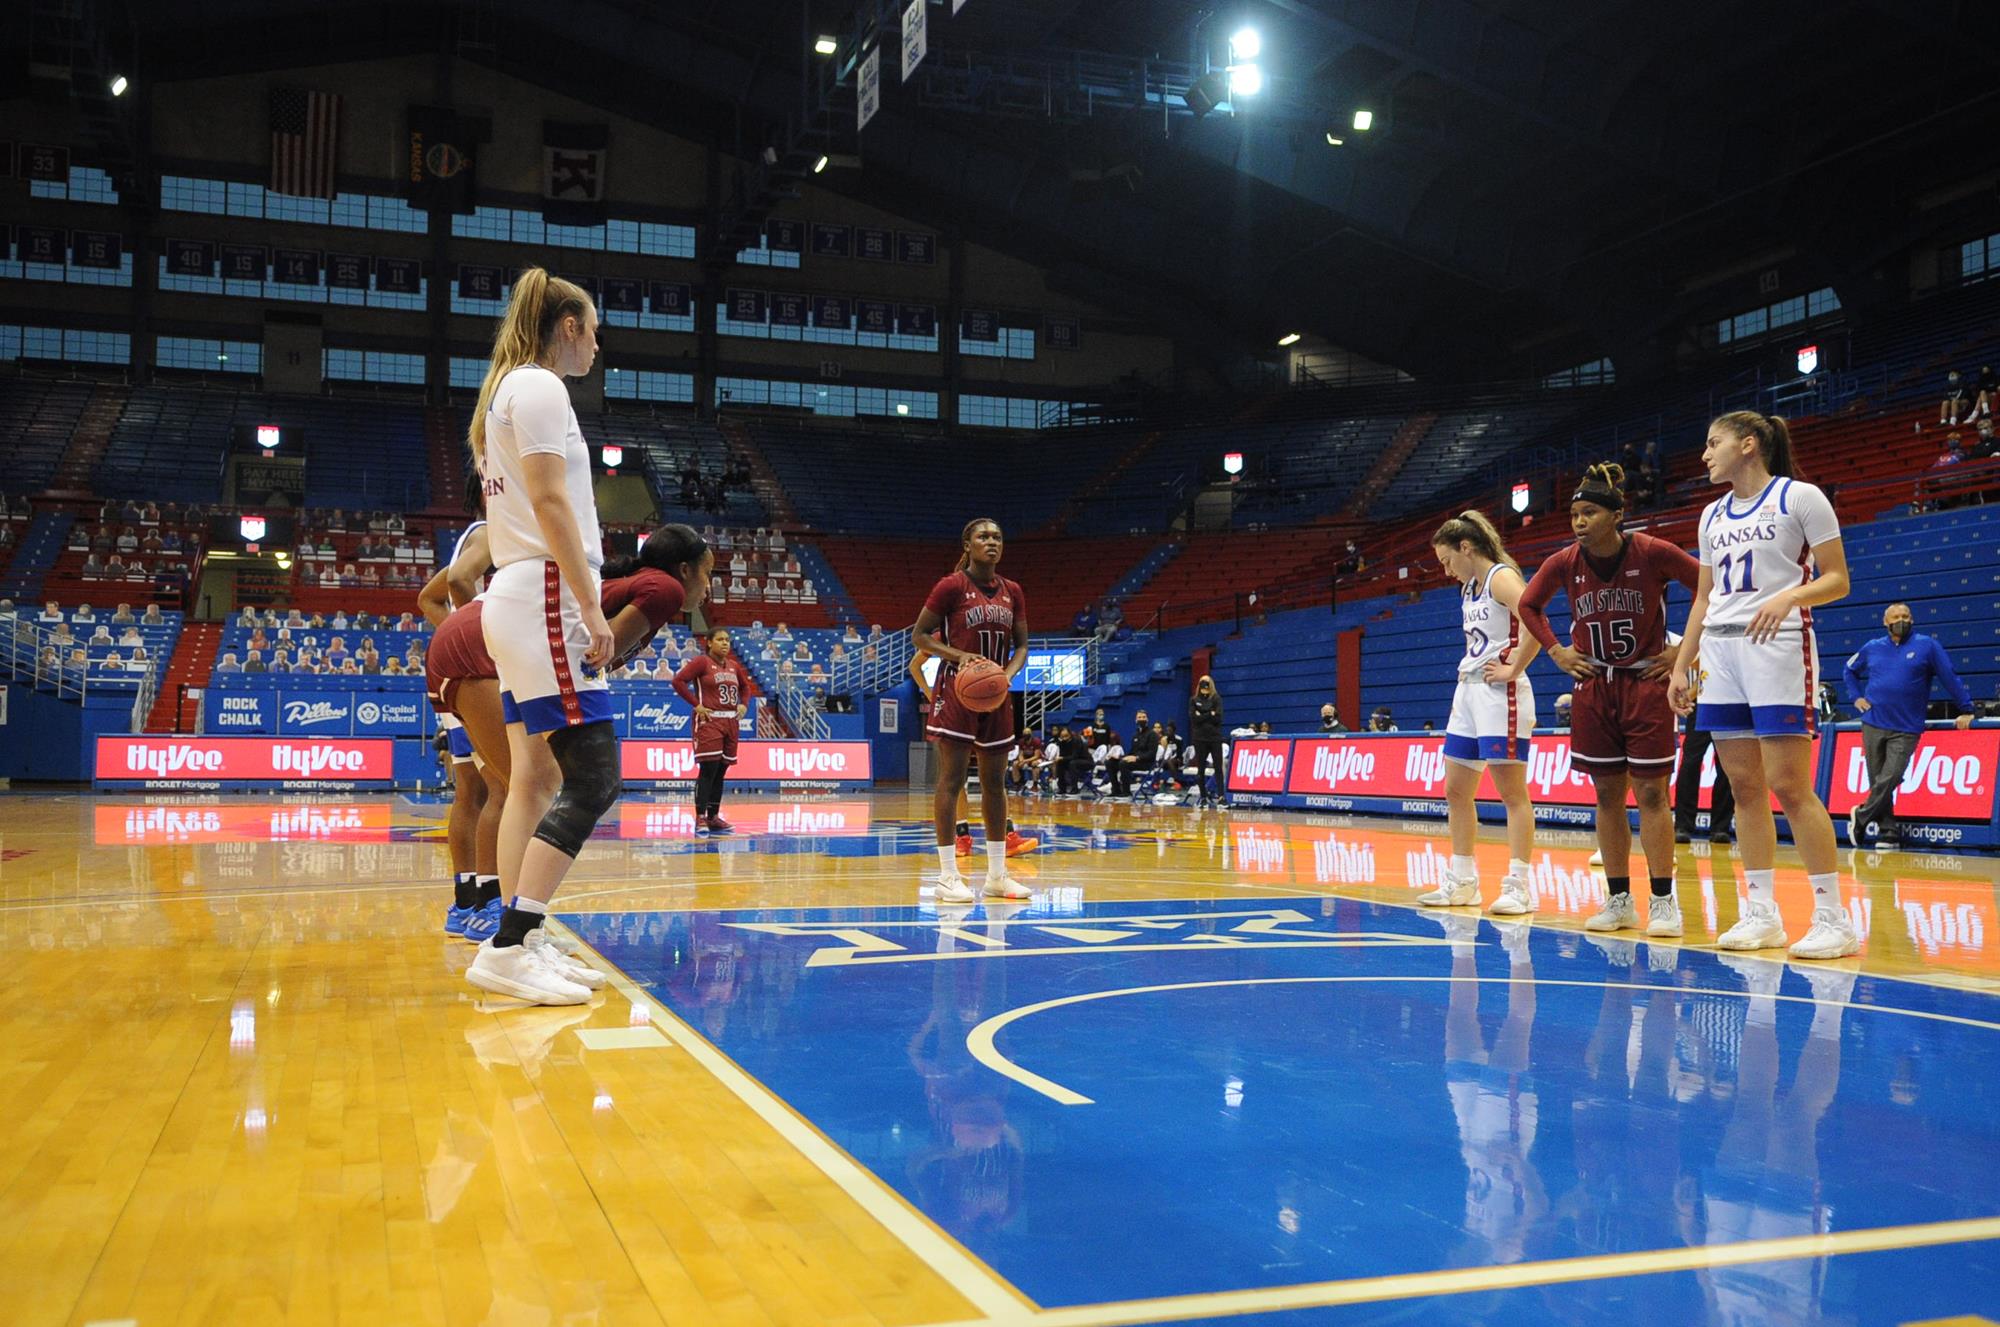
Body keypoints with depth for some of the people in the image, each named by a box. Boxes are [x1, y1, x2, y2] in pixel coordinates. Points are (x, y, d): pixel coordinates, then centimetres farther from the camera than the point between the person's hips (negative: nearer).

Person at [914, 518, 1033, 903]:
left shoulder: (1012, 592, 9)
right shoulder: (951, 586, -7)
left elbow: (1021, 645, 12)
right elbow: (919, 635, -5)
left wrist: (1008, 674, -8)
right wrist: (959, 655, -19)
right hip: (956, 690, -6)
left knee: (995, 782, 9)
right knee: (951, 780, -5)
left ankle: (997, 874, 17)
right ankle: (948, 875, -1)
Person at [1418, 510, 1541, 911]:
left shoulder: (1501, 578, -11)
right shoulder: (1468, 588, 16)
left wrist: (1513, 670, -21)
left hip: (1499, 694, -10)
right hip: (1468, 692, 10)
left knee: (1512, 791, -6)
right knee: (1456, 791, 11)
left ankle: (1519, 886, -4)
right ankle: (1462, 881, 19)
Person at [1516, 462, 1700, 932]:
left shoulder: (1653, 553, -13)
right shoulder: (1564, 563, -3)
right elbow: (1529, 605, 15)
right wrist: (1556, 651, 7)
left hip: (1647, 684, -3)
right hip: (1594, 687, 4)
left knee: (1651, 793, -4)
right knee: (1608, 796, 6)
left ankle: (1663, 902, 2)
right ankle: (1619, 901, 13)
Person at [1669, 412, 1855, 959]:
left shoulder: (1799, 497, -1)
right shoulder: (1713, 516, 17)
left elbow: (1837, 579, -4)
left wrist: (1789, 595, -23)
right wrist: (1680, 667, 15)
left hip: (1777, 648, -6)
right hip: (1720, 649, 6)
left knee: (1788, 785, -11)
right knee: (1745, 787, 5)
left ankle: (1833, 917, -4)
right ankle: (1761, 914, 10)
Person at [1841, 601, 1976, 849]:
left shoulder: (1927, 645, 0)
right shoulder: (1873, 648, 9)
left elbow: (1950, 678, -1)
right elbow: (1849, 670, 25)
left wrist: (1965, 710, -3)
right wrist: (1856, 697, 12)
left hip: (1906, 730, -3)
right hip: (1873, 726, 3)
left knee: (1889, 780, -12)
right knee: (1877, 781, 3)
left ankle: (1861, 817, 7)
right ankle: (1887, 833, 10)